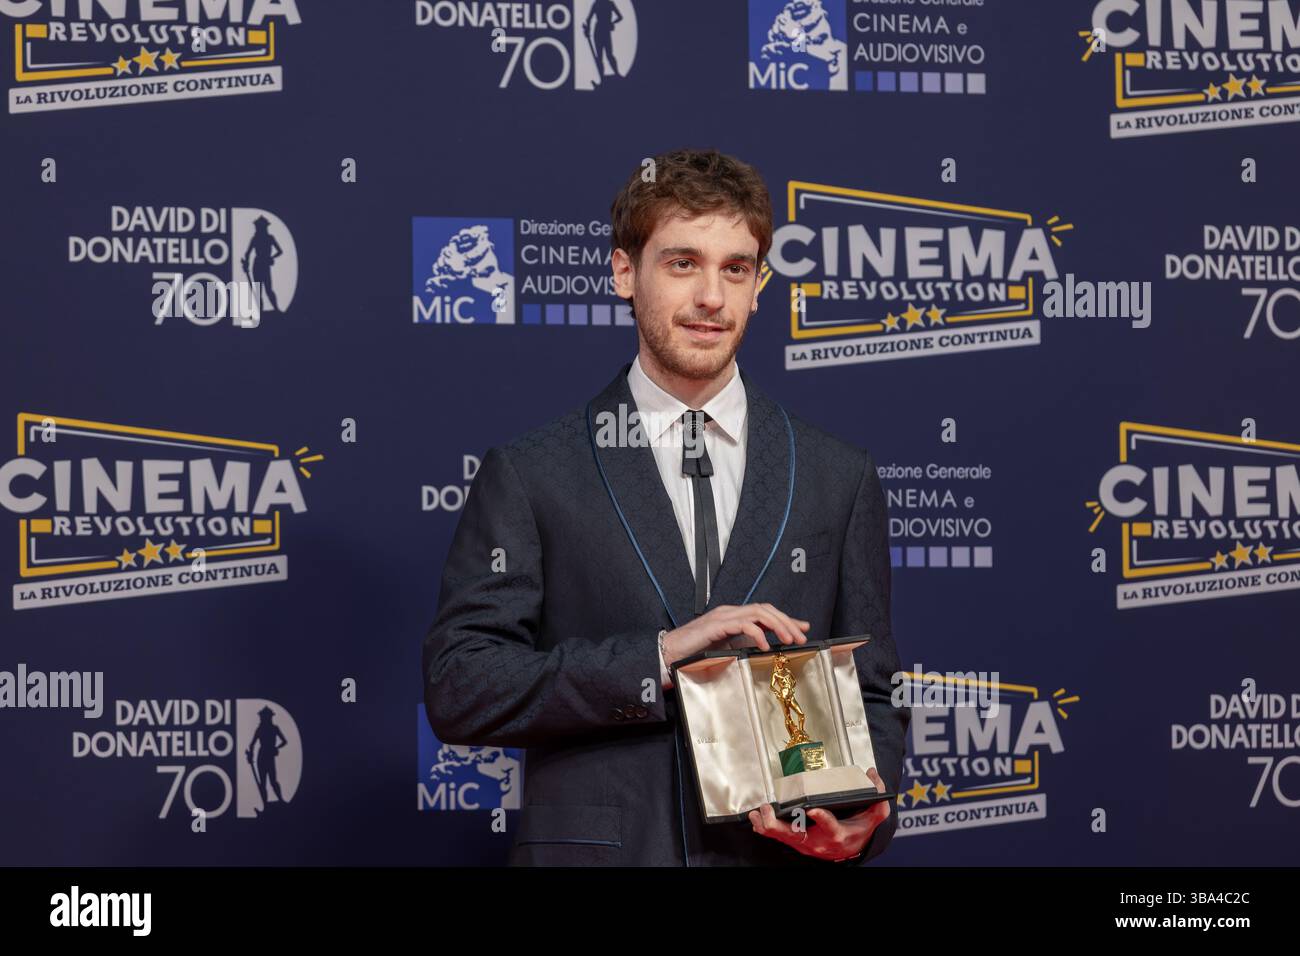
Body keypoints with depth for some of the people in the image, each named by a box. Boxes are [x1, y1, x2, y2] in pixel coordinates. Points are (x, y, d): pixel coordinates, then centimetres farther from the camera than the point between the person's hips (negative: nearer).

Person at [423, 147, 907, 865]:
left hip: (786, 854, 2)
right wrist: (659, 657, -19)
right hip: (594, 847, -2)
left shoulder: (839, 478, 5)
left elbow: (870, 695, 9)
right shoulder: (527, 476, -2)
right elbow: (455, 686, -10)